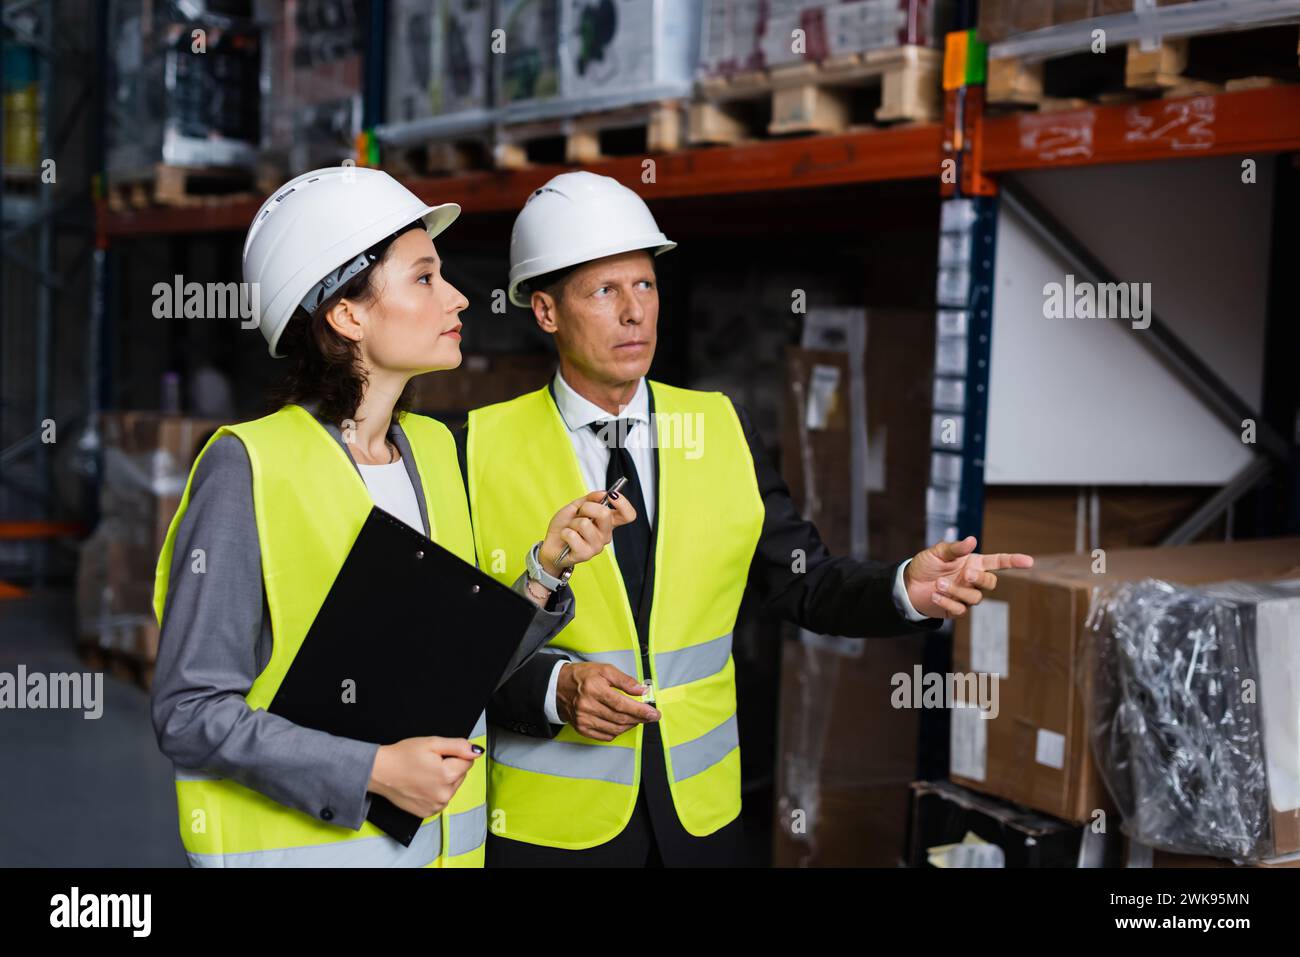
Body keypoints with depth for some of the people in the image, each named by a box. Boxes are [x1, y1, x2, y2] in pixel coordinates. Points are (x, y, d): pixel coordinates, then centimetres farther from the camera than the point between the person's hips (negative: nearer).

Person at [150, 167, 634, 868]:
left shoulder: (434, 449, 4)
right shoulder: (248, 467, -15)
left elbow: (456, 671, 6)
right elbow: (190, 714, -15)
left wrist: (546, 567, -7)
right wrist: (372, 771, -21)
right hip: (296, 843, -6)